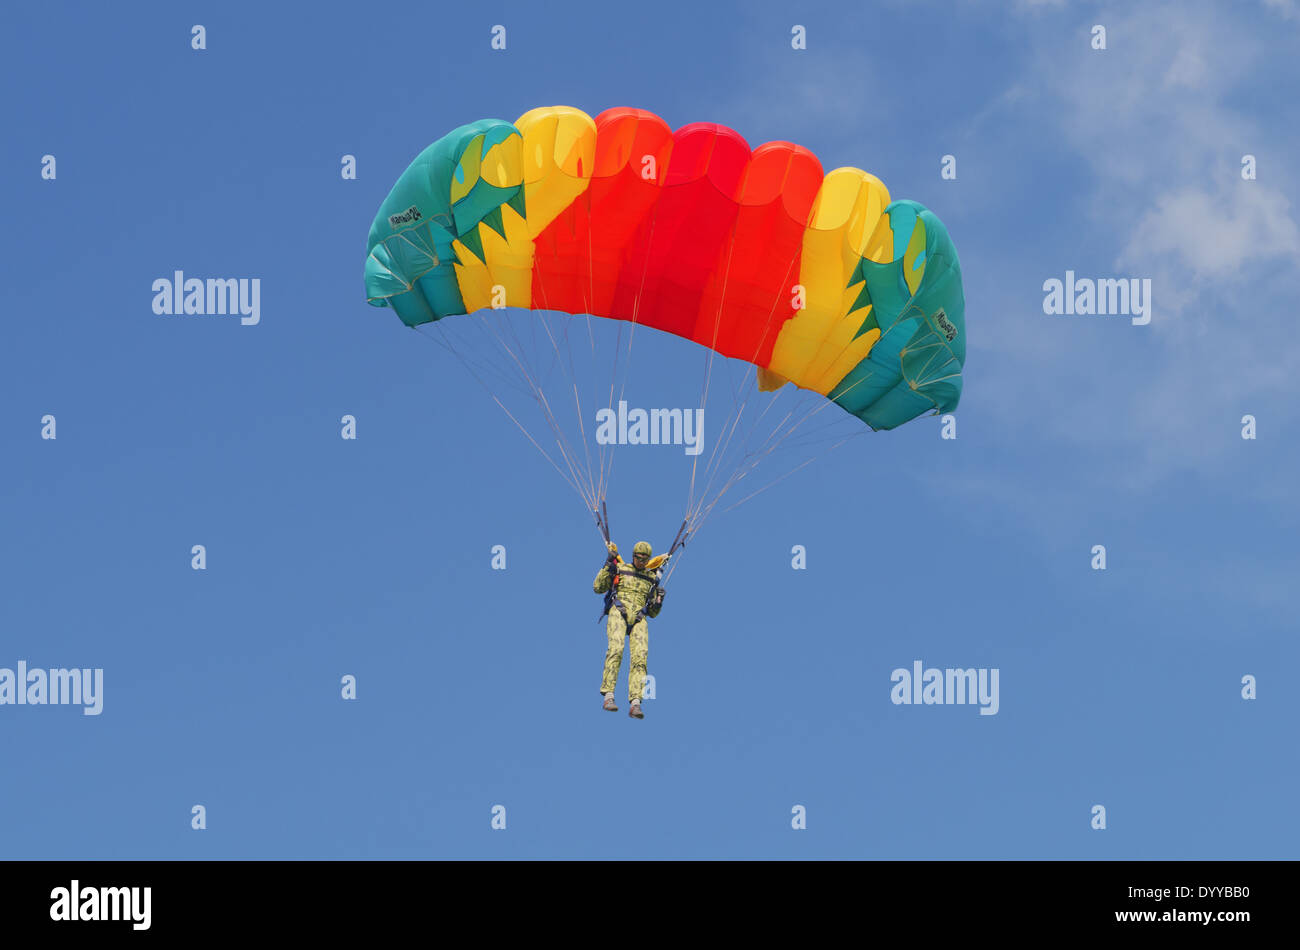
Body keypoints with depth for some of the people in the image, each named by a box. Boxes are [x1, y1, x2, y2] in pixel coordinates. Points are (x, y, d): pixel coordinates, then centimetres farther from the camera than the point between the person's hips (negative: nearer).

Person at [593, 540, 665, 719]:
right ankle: (608, 696, -33)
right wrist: (608, 565, 1)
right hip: (618, 612, -2)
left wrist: (658, 601, 5)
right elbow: (598, 587, 9)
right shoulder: (620, 568, 18)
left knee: (640, 656, -20)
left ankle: (635, 703, -29)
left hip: (639, 618, 2)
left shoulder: (652, 578, 24)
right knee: (616, 648, -27)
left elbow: (653, 613, 26)